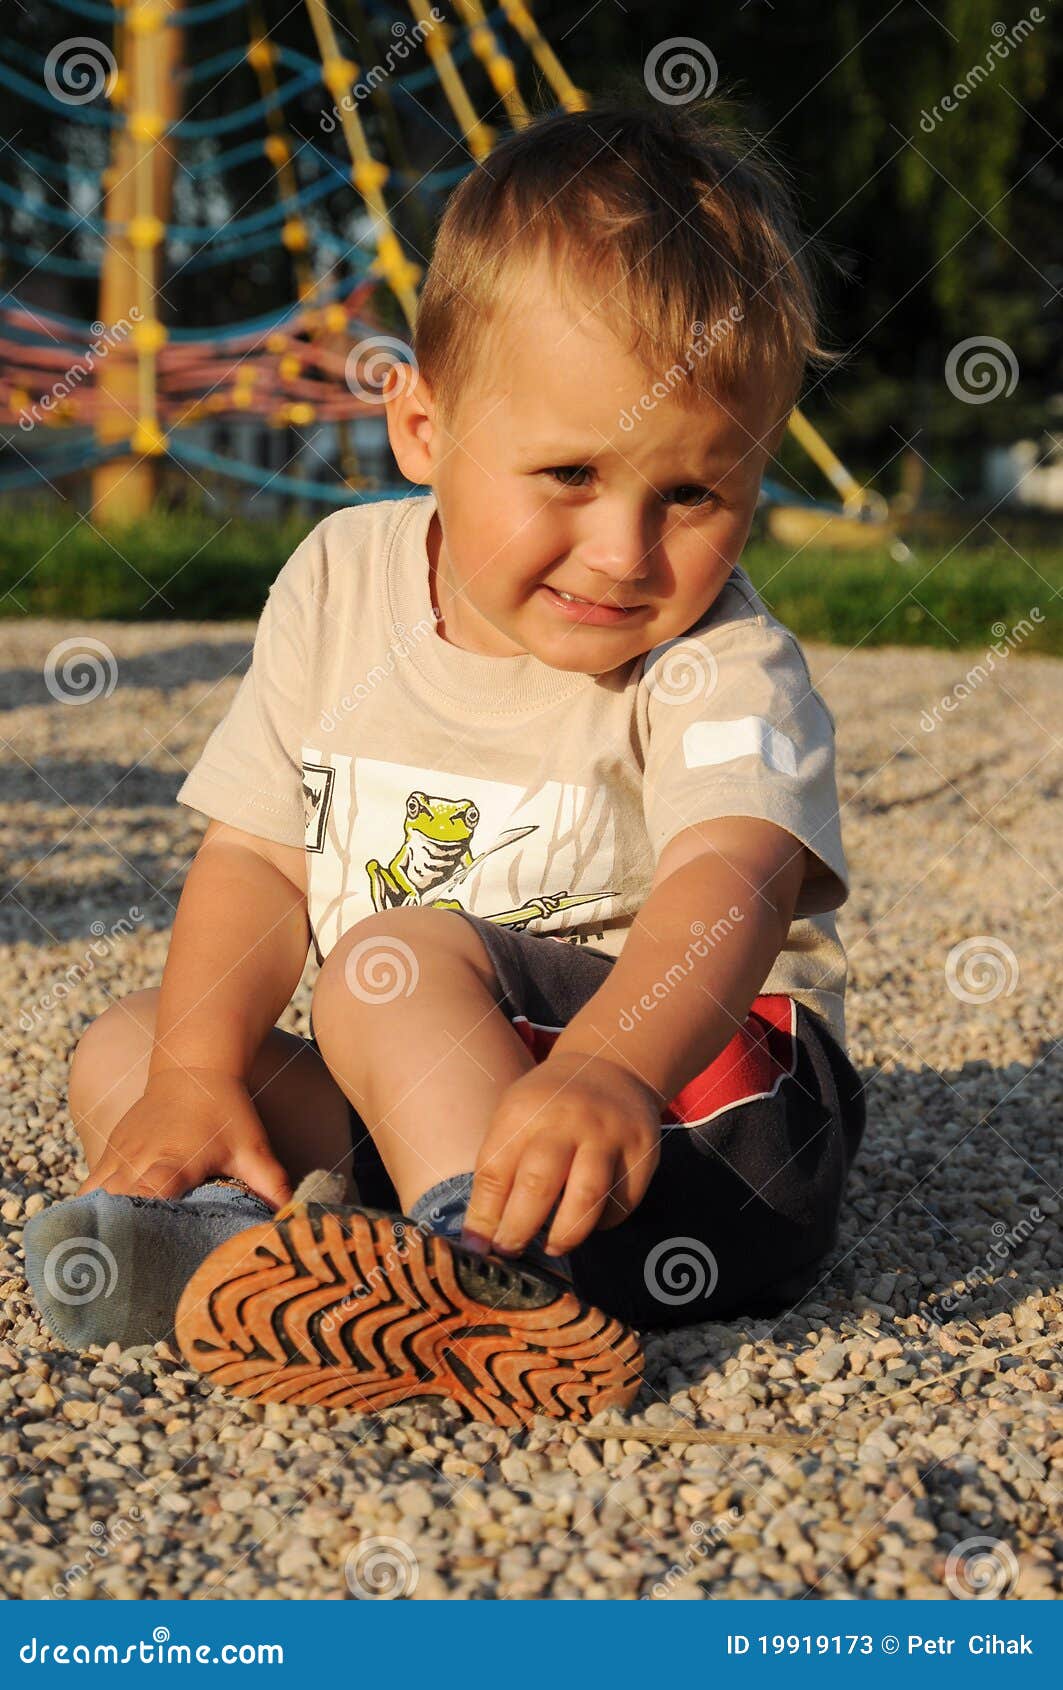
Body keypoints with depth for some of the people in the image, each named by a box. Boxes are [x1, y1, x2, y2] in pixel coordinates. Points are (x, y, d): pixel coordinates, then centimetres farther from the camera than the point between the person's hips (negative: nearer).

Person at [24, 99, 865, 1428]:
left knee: (396, 963, -28)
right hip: (414, 1110, 7)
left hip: (698, 1084, -6)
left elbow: (729, 890, -34)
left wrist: (606, 1072, -56)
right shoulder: (344, 582, 1)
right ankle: (275, 1221, -29)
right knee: (120, 1049, -1)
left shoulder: (720, 668, -15)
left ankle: (496, 1283, -47)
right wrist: (194, 1082, -12)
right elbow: (261, 858, 3)